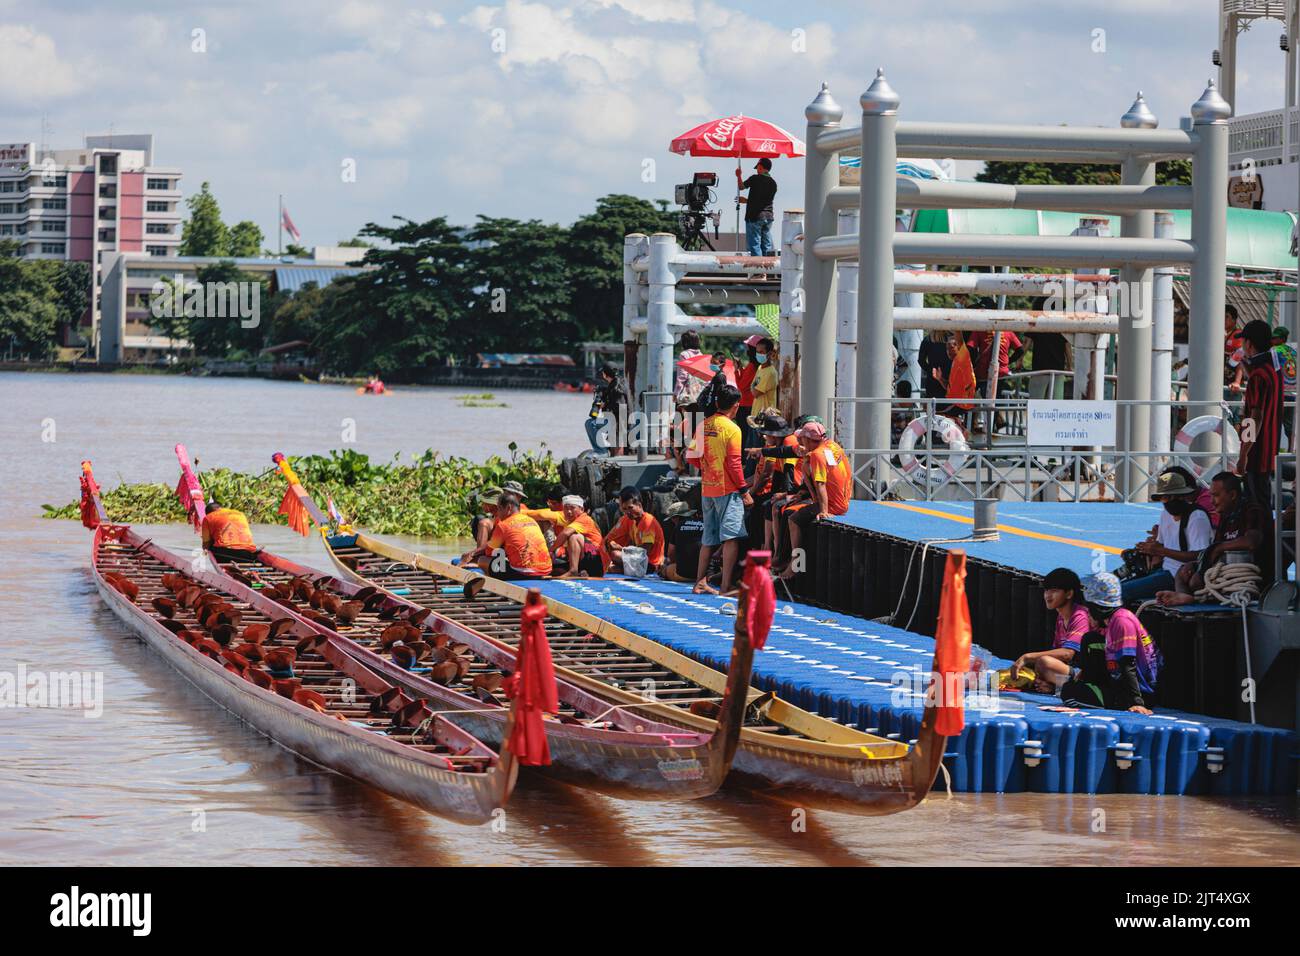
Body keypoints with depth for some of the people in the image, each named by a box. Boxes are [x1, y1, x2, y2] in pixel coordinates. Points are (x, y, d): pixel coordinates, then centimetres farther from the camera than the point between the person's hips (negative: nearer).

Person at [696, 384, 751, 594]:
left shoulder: (704, 425, 7)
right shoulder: (732, 429, -12)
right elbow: (734, 463, -14)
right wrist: (744, 490, -8)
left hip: (707, 488, 7)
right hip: (727, 490, -7)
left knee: (709, 538, 16)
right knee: (731, 537, -9)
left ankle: (700, 582, 21)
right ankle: (726, 586, -16)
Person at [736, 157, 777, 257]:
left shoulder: (755, 179, -9)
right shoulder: (773, 183, 8)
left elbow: (741, 186, 7)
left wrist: (738, 176, 27)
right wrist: (747, 200, 31)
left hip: (755, 216, -6)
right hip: (769, 216, 6)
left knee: (754, 244, -3)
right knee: (767, 245, 10)